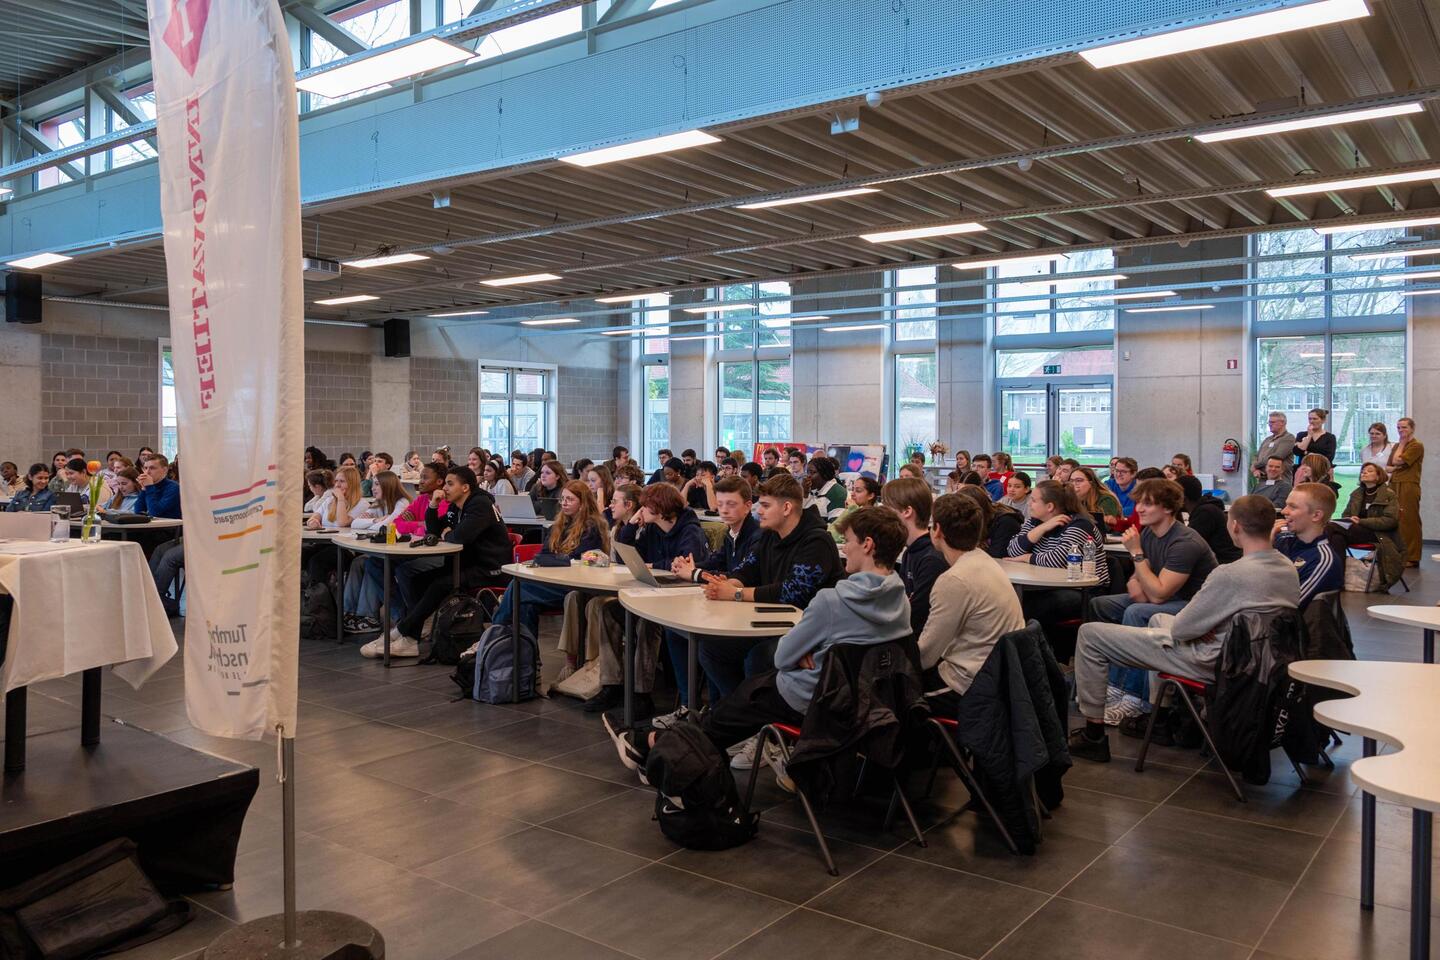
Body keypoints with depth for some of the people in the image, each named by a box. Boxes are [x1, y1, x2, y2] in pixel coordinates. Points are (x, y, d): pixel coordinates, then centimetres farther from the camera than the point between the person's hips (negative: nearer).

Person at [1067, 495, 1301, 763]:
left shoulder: (1232, 574, -29)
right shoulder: (1289, 569, -3)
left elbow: (1181, 629, -21)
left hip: (1209, 661, -9)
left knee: (1090, 634, -5)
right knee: (1158, 619, 36)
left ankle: (1093, 735, 3)